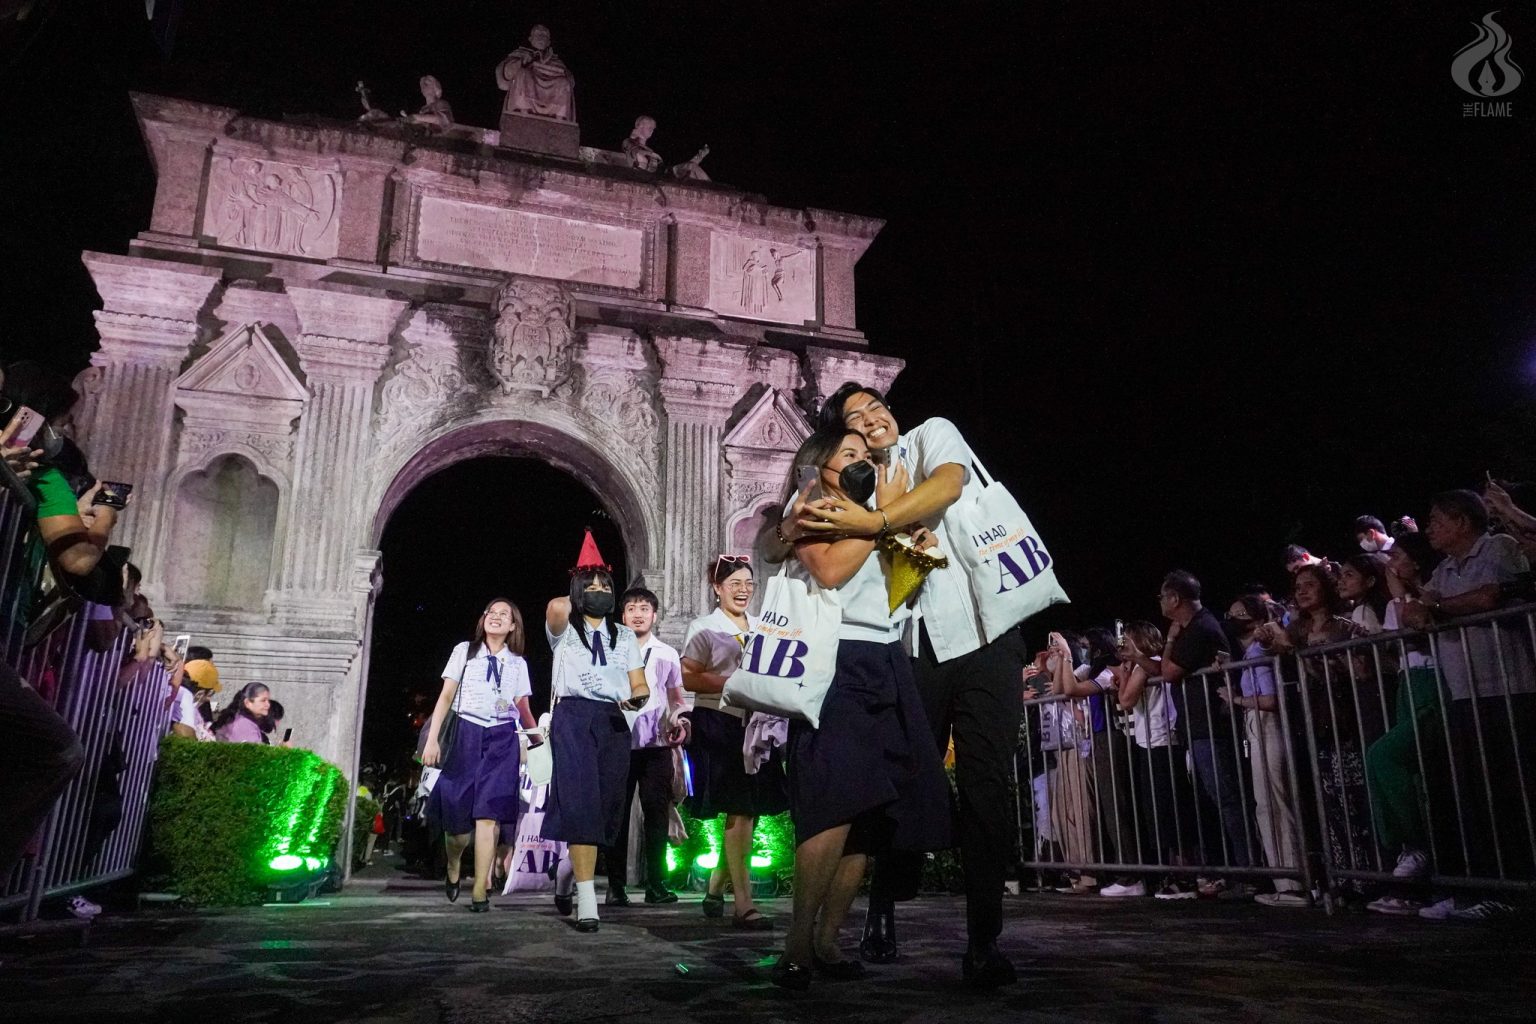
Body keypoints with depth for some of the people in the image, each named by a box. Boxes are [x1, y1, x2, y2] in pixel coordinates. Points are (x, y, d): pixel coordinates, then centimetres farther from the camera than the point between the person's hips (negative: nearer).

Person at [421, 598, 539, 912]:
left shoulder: (517, 663, 13)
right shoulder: (464, 651, 9)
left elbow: (524, 709, 14)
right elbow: (446, 697, 6)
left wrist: (540, 742, 4)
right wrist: (432, 739, -2)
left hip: (502, 739, 1)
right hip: (467, 734, 0)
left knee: (488, 813, -10)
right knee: (458, 812, -1)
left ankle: (480, 888, -6)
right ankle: (453, 868, 30)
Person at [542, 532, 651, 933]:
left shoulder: (625, 636, 21)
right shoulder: (565, 629, 10)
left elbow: (640, 684, 14)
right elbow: (557, 607, -16)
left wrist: (638, 698, -10)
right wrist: (580, 603, 6)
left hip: (614, 722, 4)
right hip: (574, 717, -4)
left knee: (605, 806, 5)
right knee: (580, 804, -17)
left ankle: (571, 877, 26)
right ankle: (587, 898, -20)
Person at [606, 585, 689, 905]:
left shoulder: (668, 654, 14)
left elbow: (678, 697, 19)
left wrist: (681, 721, 0)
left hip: (656, 743, 2)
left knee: (657, 812, 1)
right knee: (617, 813, 0)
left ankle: (656, 883, 9)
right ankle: (615, 885, 7)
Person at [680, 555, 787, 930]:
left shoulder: (762, 629, 16)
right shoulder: (703, 628, -1)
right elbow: (689, 678, -11)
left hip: (756, 723, 6)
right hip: (718, 723, -6)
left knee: (751, 811, 7)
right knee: (739, 812, -9)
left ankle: (716, 888, 26)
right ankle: (743, 903, -4)